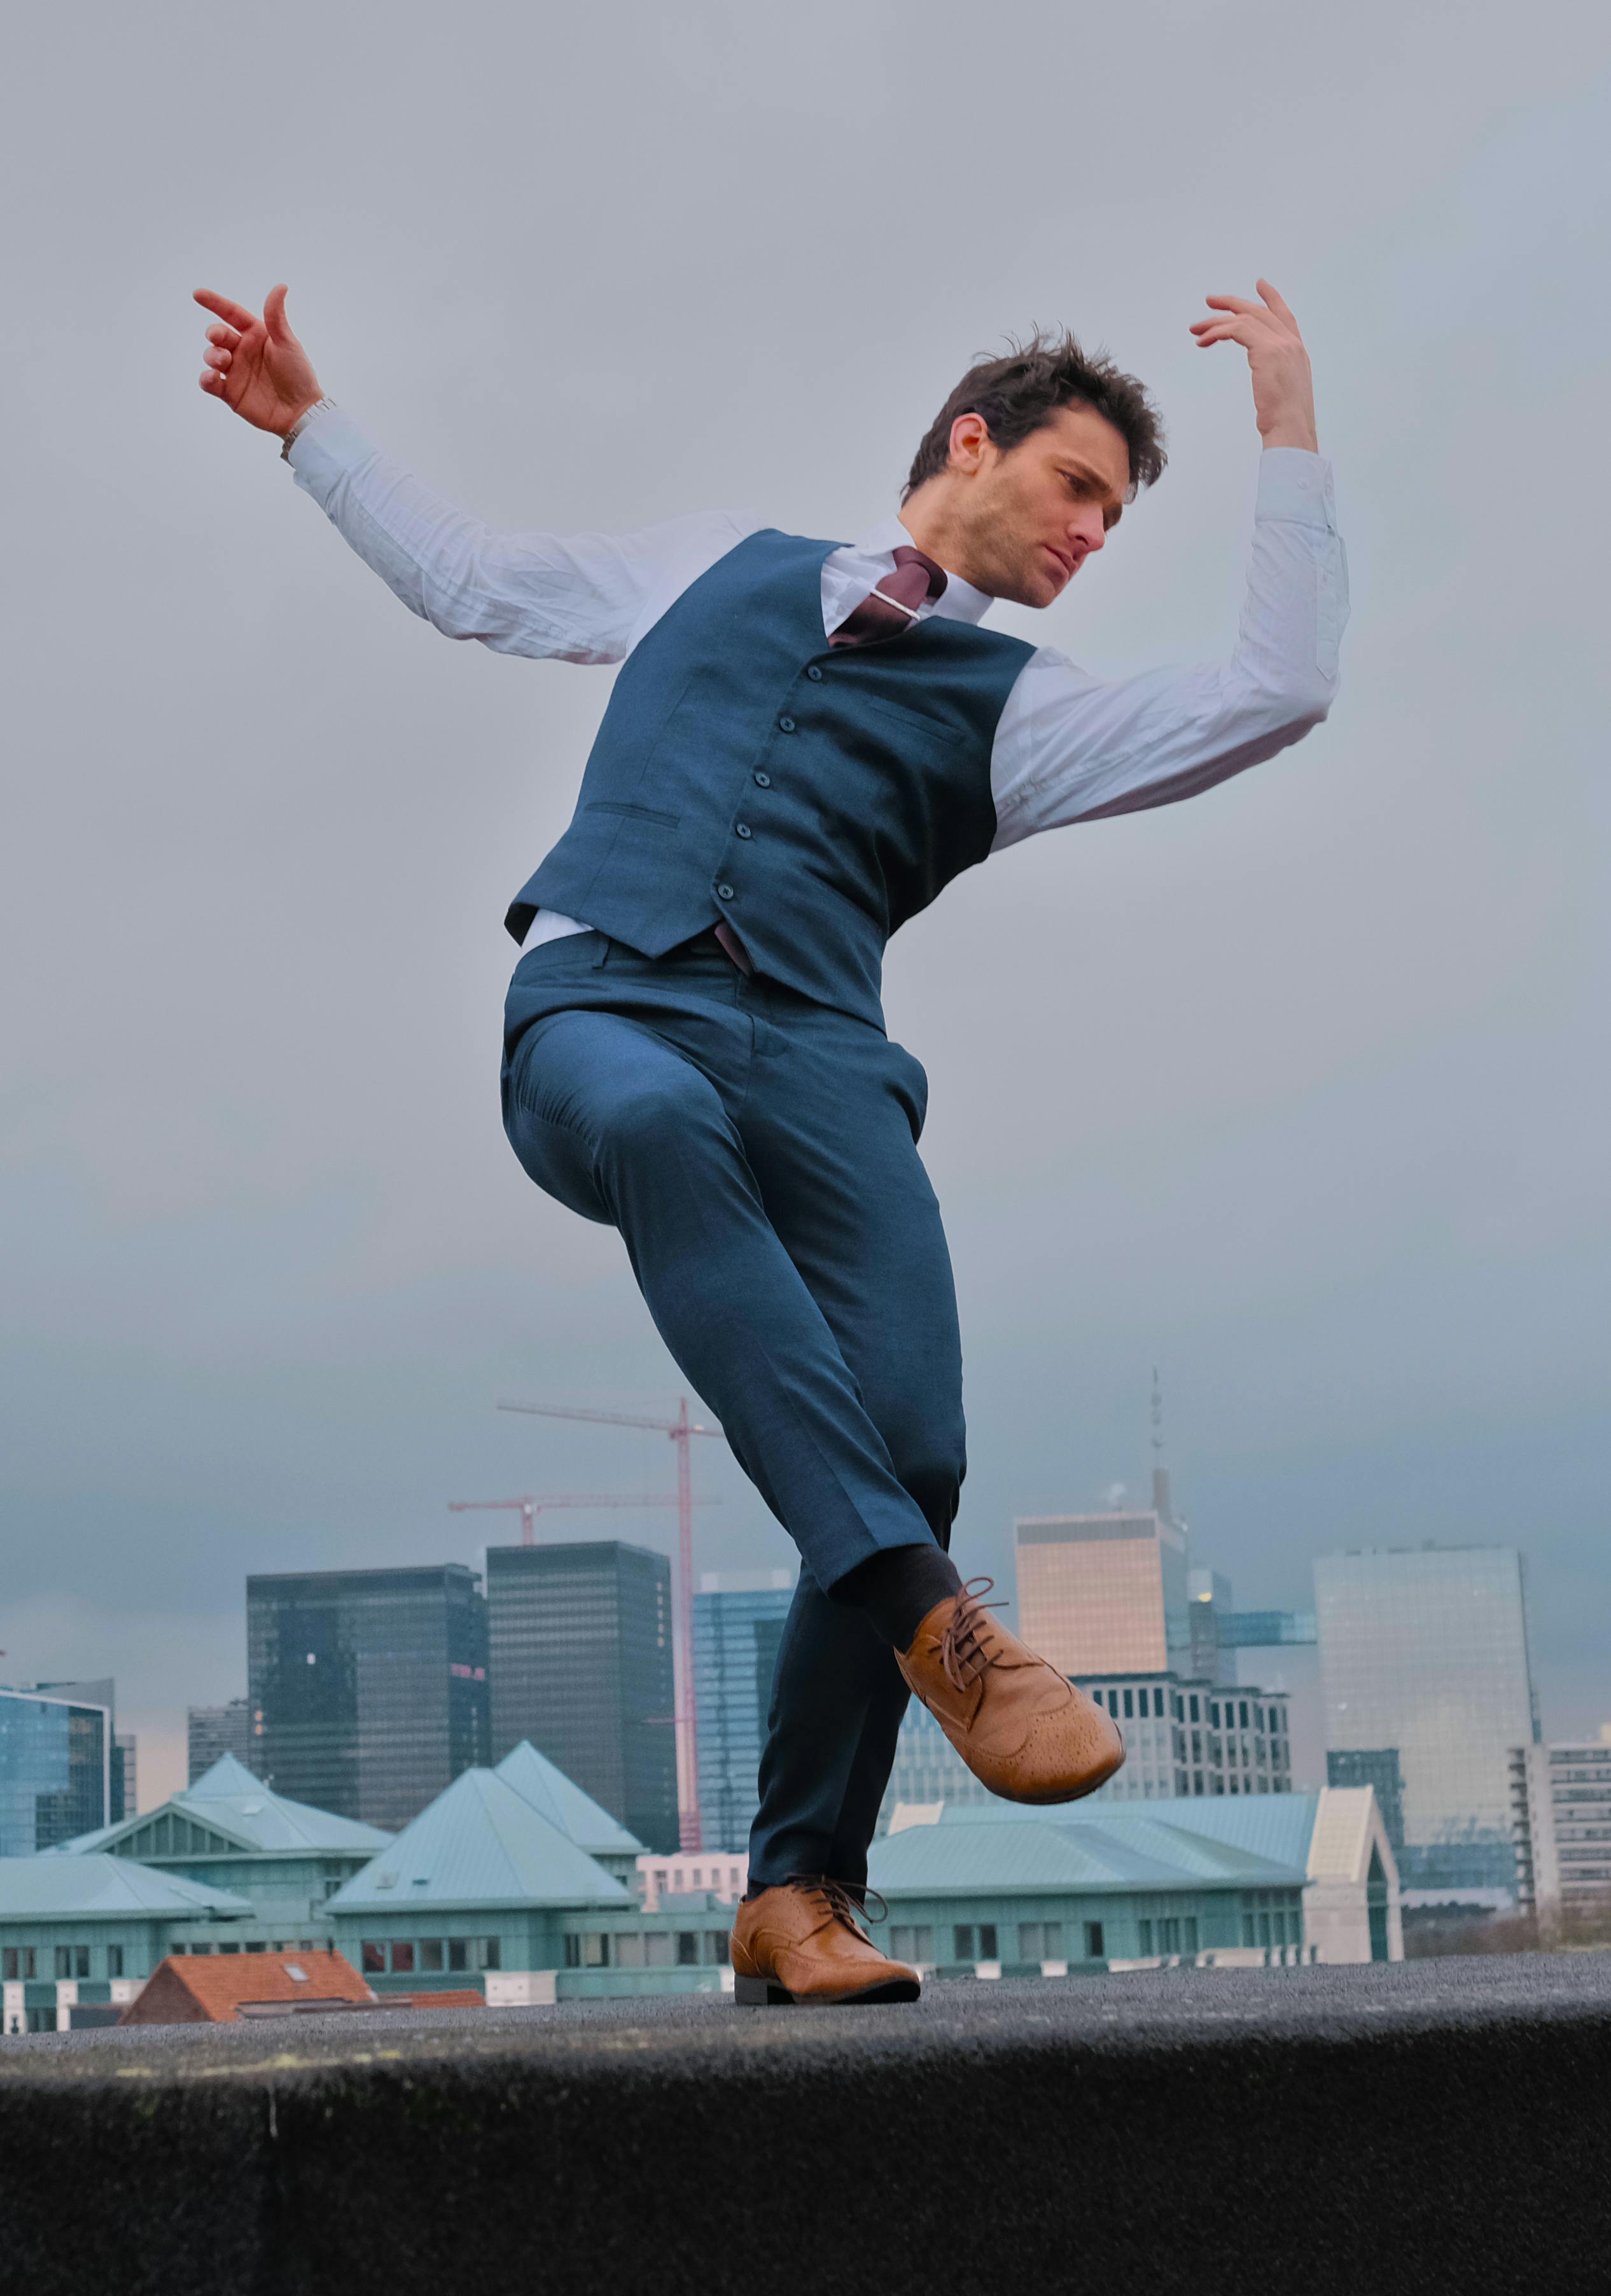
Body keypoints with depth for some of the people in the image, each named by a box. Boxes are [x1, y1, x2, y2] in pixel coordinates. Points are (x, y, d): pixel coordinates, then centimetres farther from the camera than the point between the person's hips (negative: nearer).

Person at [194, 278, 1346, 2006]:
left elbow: (1278, 692, 11)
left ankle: (796, 1895, -7)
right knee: (660, 1123, -40)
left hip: (815, 1051, 2)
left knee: (915, 1449, -19)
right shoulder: (721, 565, 28)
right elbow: (470, 579, 39)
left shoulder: (1016, 708, 24)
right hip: (598, 1000, -1)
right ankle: (930, 1619, -46)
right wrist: (308, 426, 41)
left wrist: (1288, 429, 13)